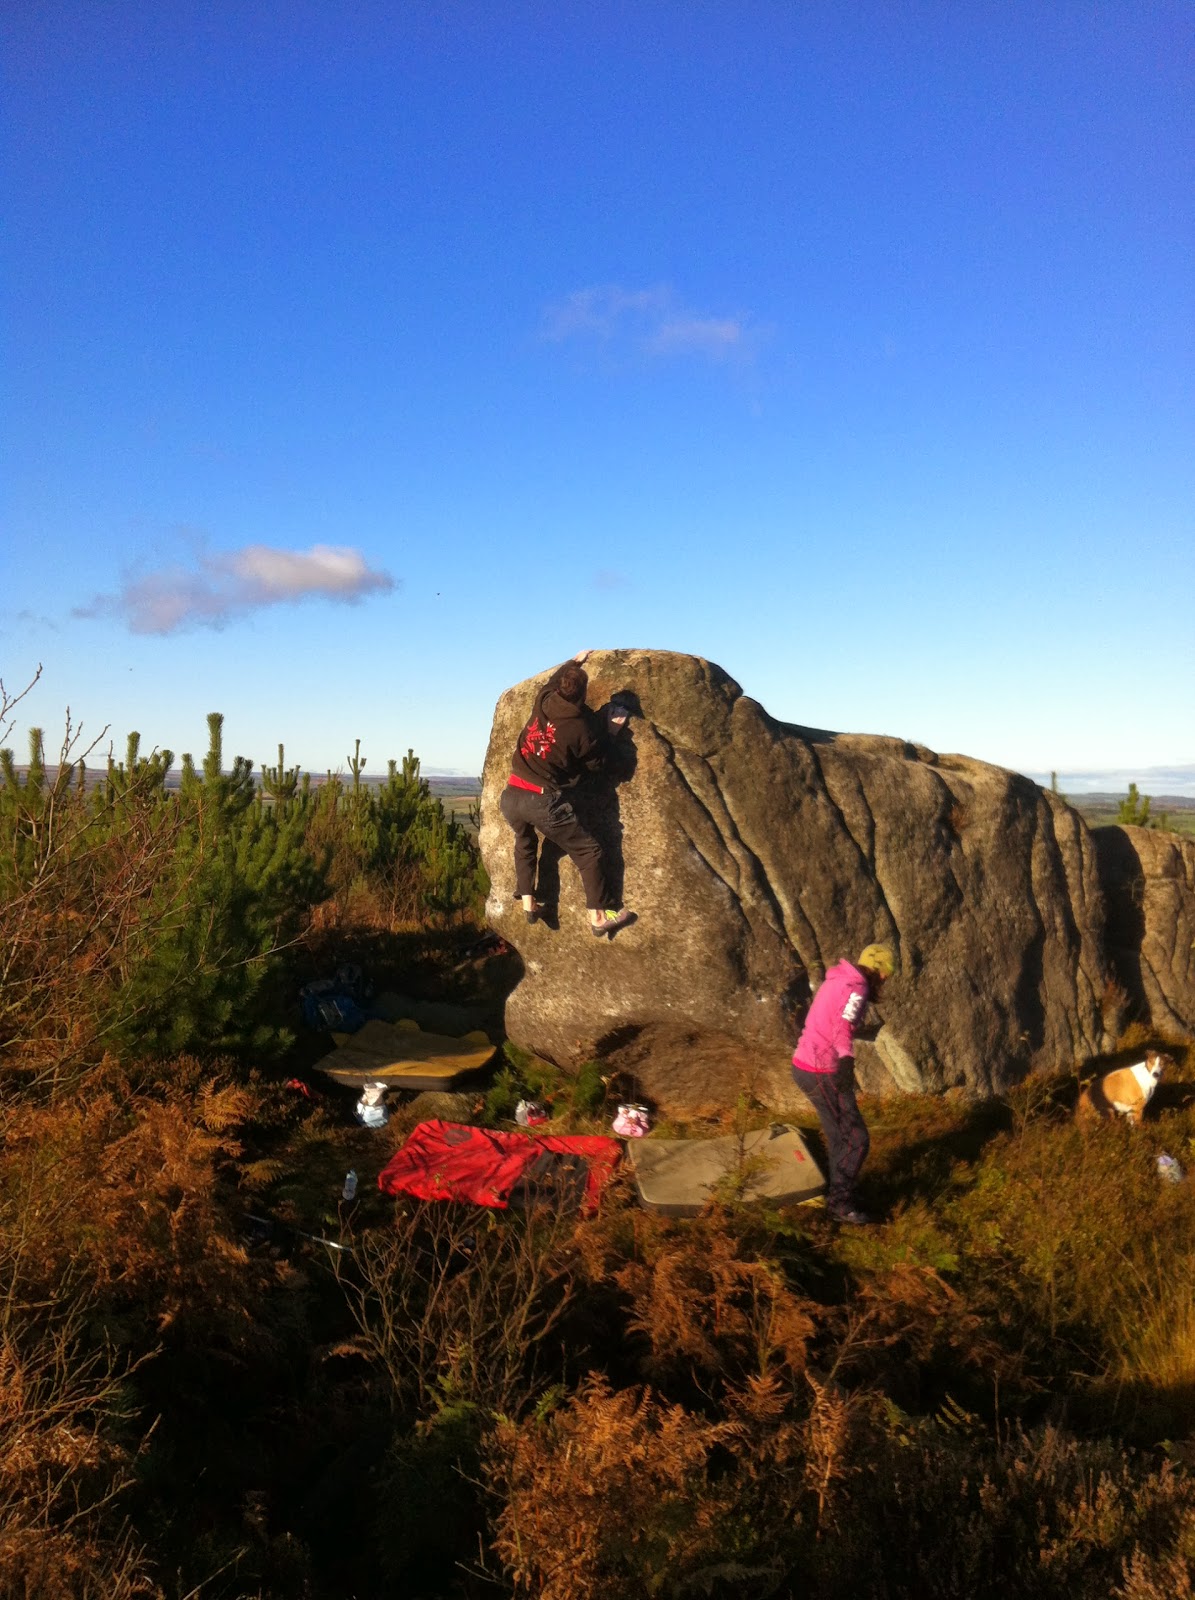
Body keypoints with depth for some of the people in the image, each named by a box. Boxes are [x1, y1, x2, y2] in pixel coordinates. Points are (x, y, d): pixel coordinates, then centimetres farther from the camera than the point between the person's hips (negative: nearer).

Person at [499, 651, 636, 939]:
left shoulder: (543, 701, 3)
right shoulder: (583, 728, -10)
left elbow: (553, 680, 28)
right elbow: (595, 763, 7)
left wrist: (574, 662, 42)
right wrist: (610, 731, 14)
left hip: (511, 796, 6)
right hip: (543, 802, -6)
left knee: (524, 840, 34)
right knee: (589, 851, 8)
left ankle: (528, 903, 31)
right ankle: (598, 917, 10)